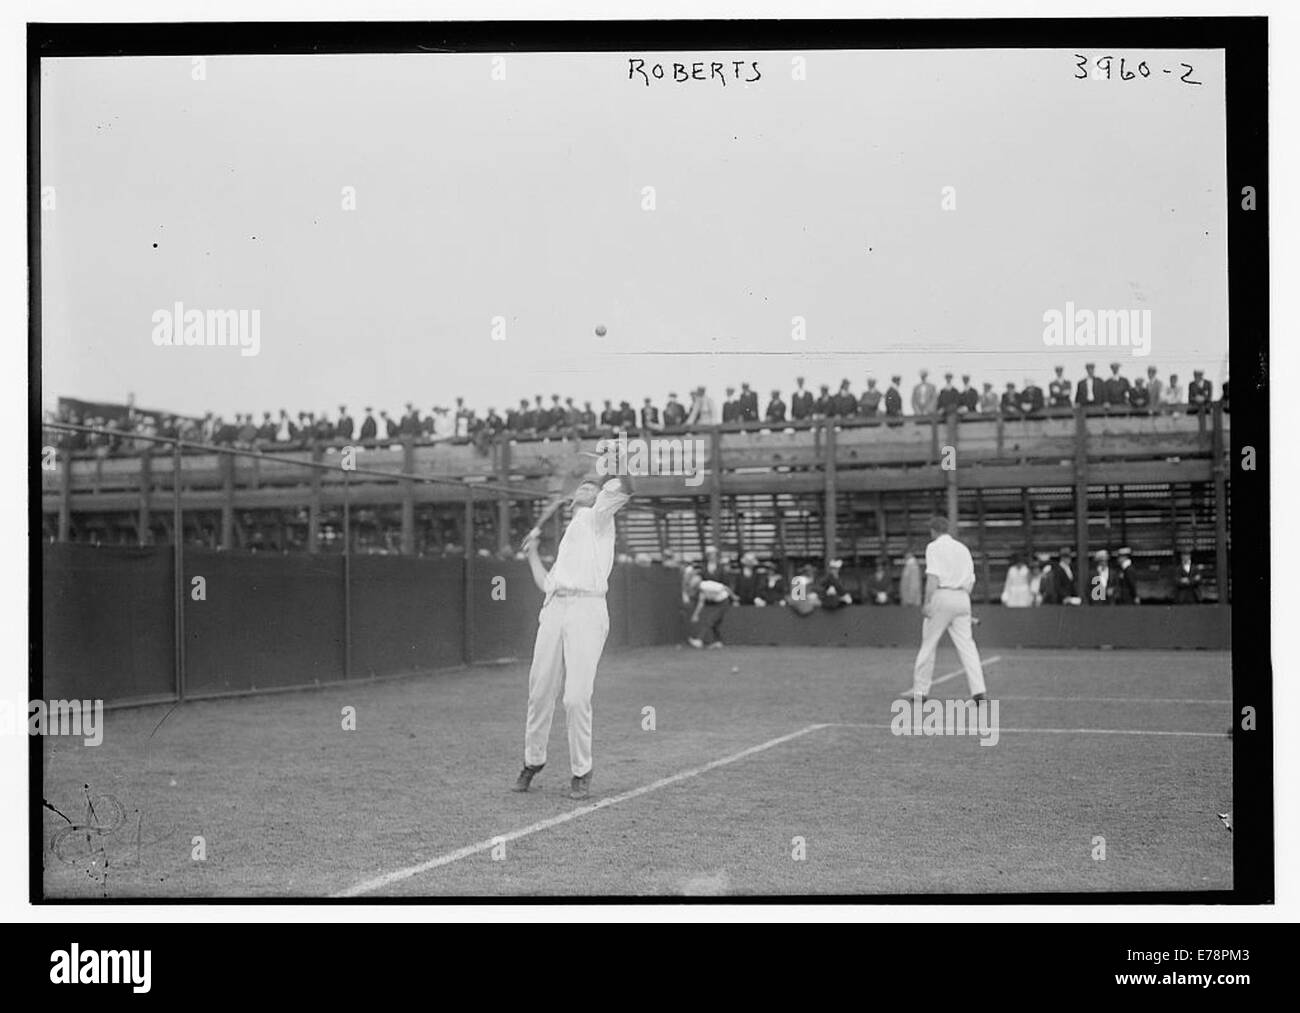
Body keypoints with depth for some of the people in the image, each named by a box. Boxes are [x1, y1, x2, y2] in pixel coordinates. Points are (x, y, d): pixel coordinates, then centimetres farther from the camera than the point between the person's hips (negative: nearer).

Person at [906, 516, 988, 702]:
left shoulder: (934, 547, 0)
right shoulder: (963, 548, 19)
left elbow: (933, 576, -12)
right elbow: (971, 580, 16)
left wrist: (927, 602, -15)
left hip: (942, 595, -5)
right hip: (963, 597, 5)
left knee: (928, 644, 2)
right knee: (966, 644, 1)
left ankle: (920, 690, 4)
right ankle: (978, 690, -11)